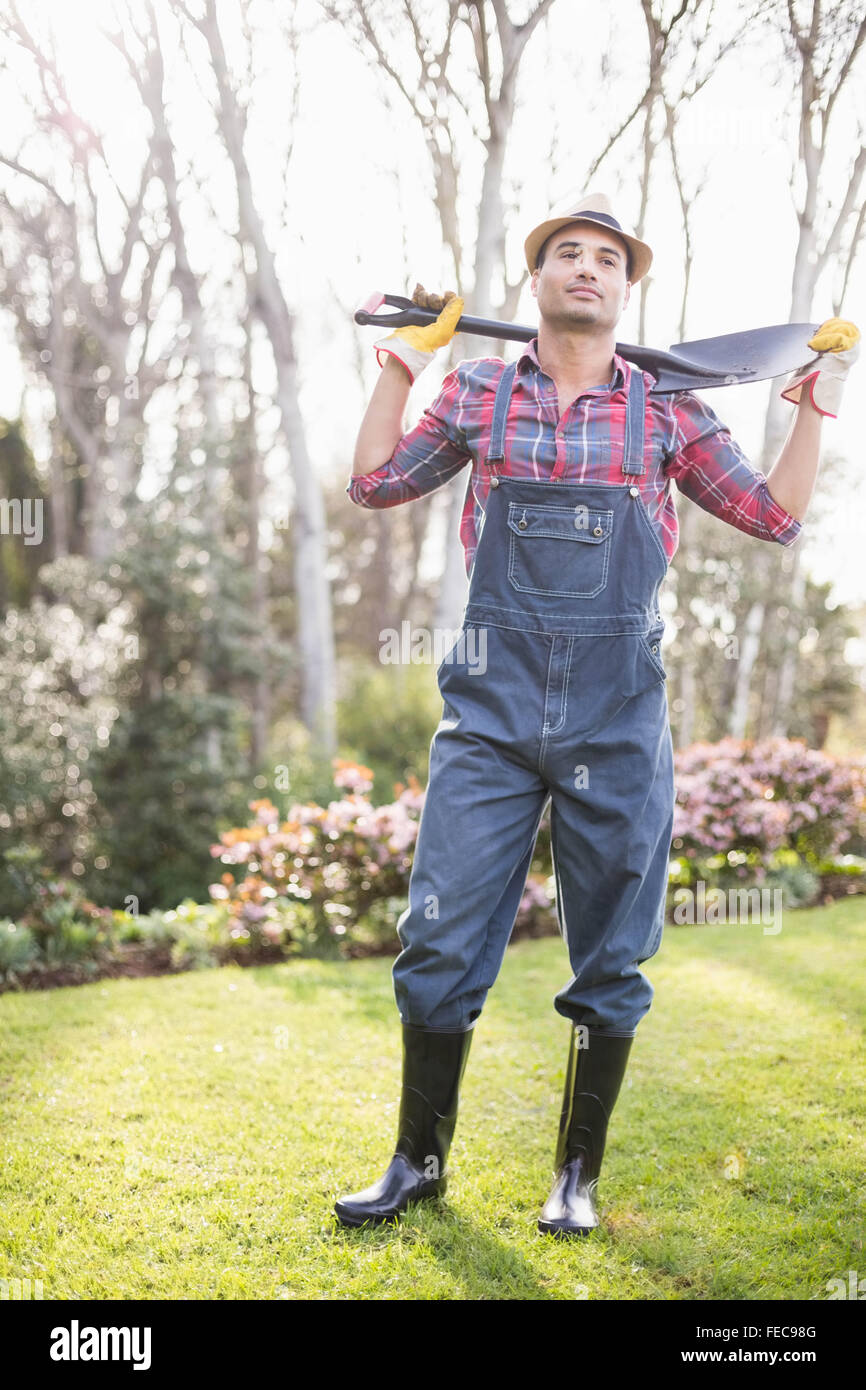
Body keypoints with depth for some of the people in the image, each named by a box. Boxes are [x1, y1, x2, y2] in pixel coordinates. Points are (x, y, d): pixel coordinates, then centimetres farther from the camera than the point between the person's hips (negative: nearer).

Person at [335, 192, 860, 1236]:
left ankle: (577, 1176, 24)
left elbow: (775, 517, 13)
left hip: (617, 721, 1)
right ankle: (419, 1161, 19)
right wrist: (402, 358, 12)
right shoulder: (478, 396, 9)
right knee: (439, 950, -1)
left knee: (610, 967, 7)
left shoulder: (667, 413, 9)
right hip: (490, 712, 0)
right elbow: (374, 485, 17)